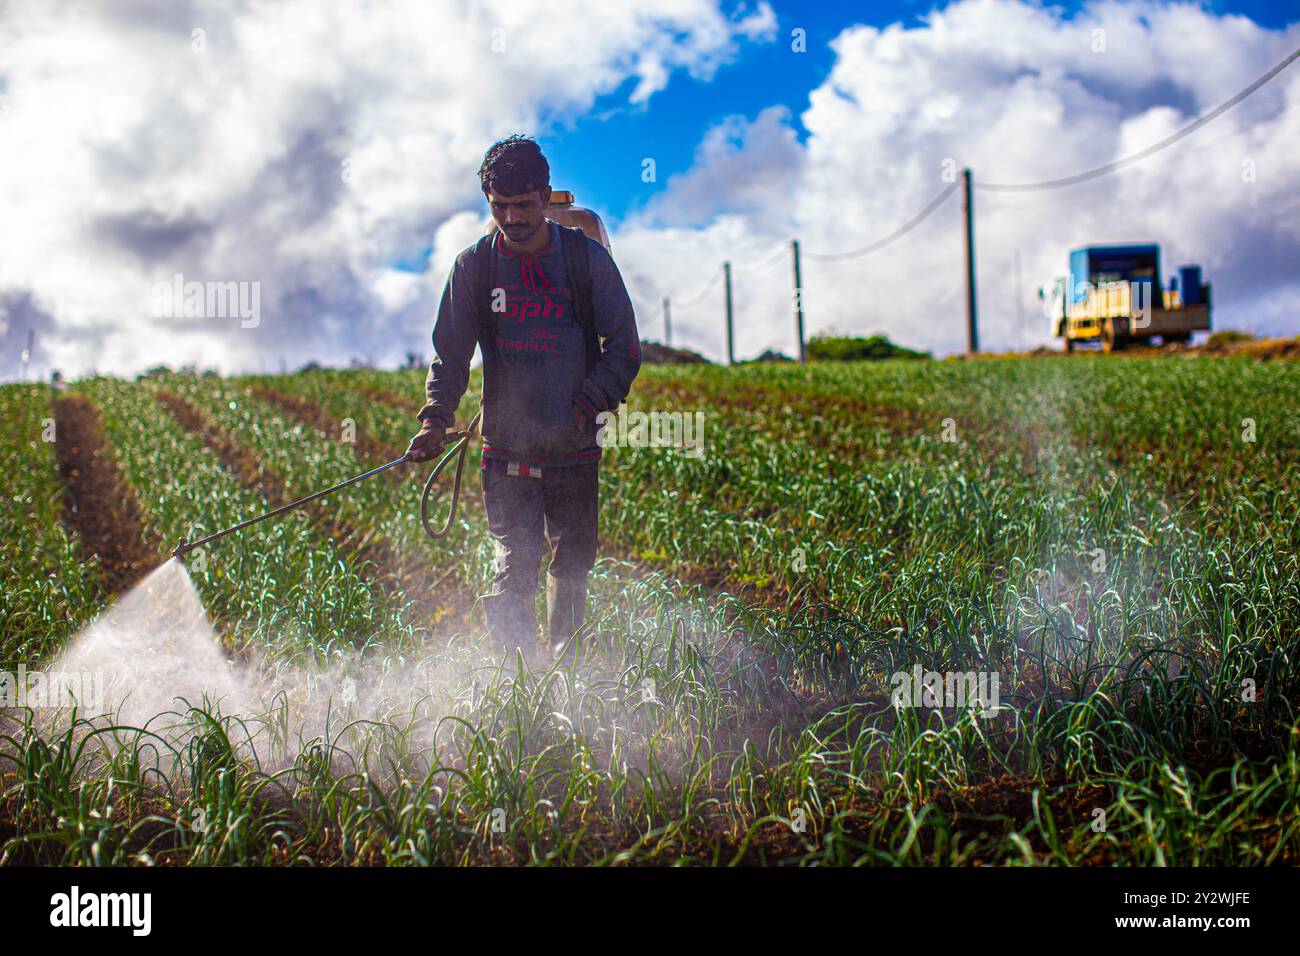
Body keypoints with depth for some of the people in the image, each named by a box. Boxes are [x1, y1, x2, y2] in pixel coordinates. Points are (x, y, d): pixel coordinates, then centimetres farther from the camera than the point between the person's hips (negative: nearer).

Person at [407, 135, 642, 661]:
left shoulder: (586, 257, -2)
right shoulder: (474, 265, 0)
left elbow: (624, 346, 0)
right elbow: (450, 353, 4)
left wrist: (584, 406, -11)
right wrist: (435, 419, -11)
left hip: (574, 449, 1)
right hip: (506, 450, -1)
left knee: (572, 567, 12)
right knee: (514, 566, -13)